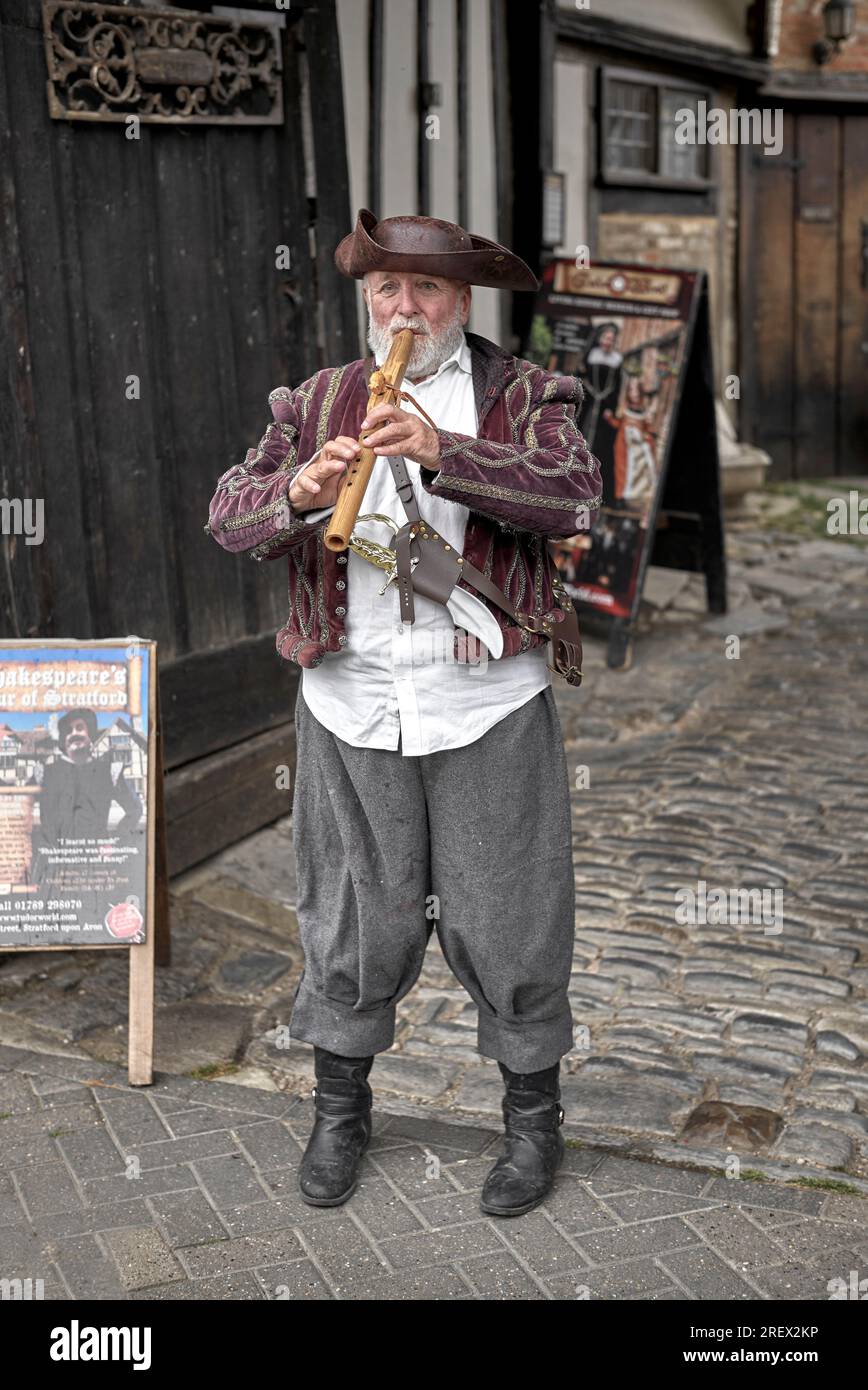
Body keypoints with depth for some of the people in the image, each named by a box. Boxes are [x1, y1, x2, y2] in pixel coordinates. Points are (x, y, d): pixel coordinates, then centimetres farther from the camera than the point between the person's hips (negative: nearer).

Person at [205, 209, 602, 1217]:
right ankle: (340, 1109, 32)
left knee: (504, 918, 7)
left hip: (488, 710, -2)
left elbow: (573, 493, -14)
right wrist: (296, 491, -19)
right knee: (351, 916, 12)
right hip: (349, 708, 2)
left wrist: (443, 452, -26)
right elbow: (227, 516, 3)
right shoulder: (314, 402, 12)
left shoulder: (521, 394, 5)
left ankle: (533, 1114, 28)